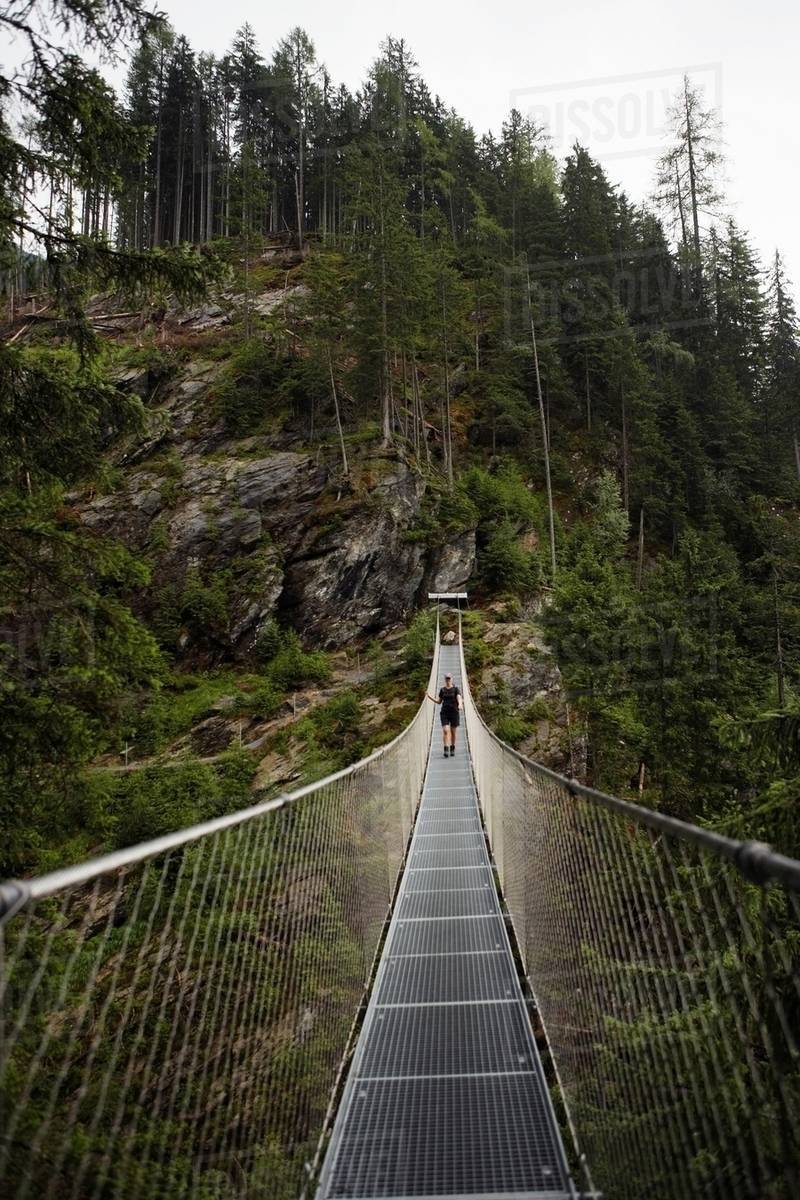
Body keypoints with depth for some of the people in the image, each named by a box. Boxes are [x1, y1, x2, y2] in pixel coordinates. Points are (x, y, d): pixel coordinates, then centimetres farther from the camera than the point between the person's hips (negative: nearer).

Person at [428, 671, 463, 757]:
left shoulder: (455, 689, 0)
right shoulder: (442, 690, 9)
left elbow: (459, 699, -14)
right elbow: (439, 701, 15)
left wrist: (460, 704, -36)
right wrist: (431, 697, 0)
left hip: (454, 712, -1)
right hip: (444, 713, 1)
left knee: (453, 732, 7)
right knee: (445, 730, -13)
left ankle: (452, 748, 25)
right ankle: (446, 749, -17)